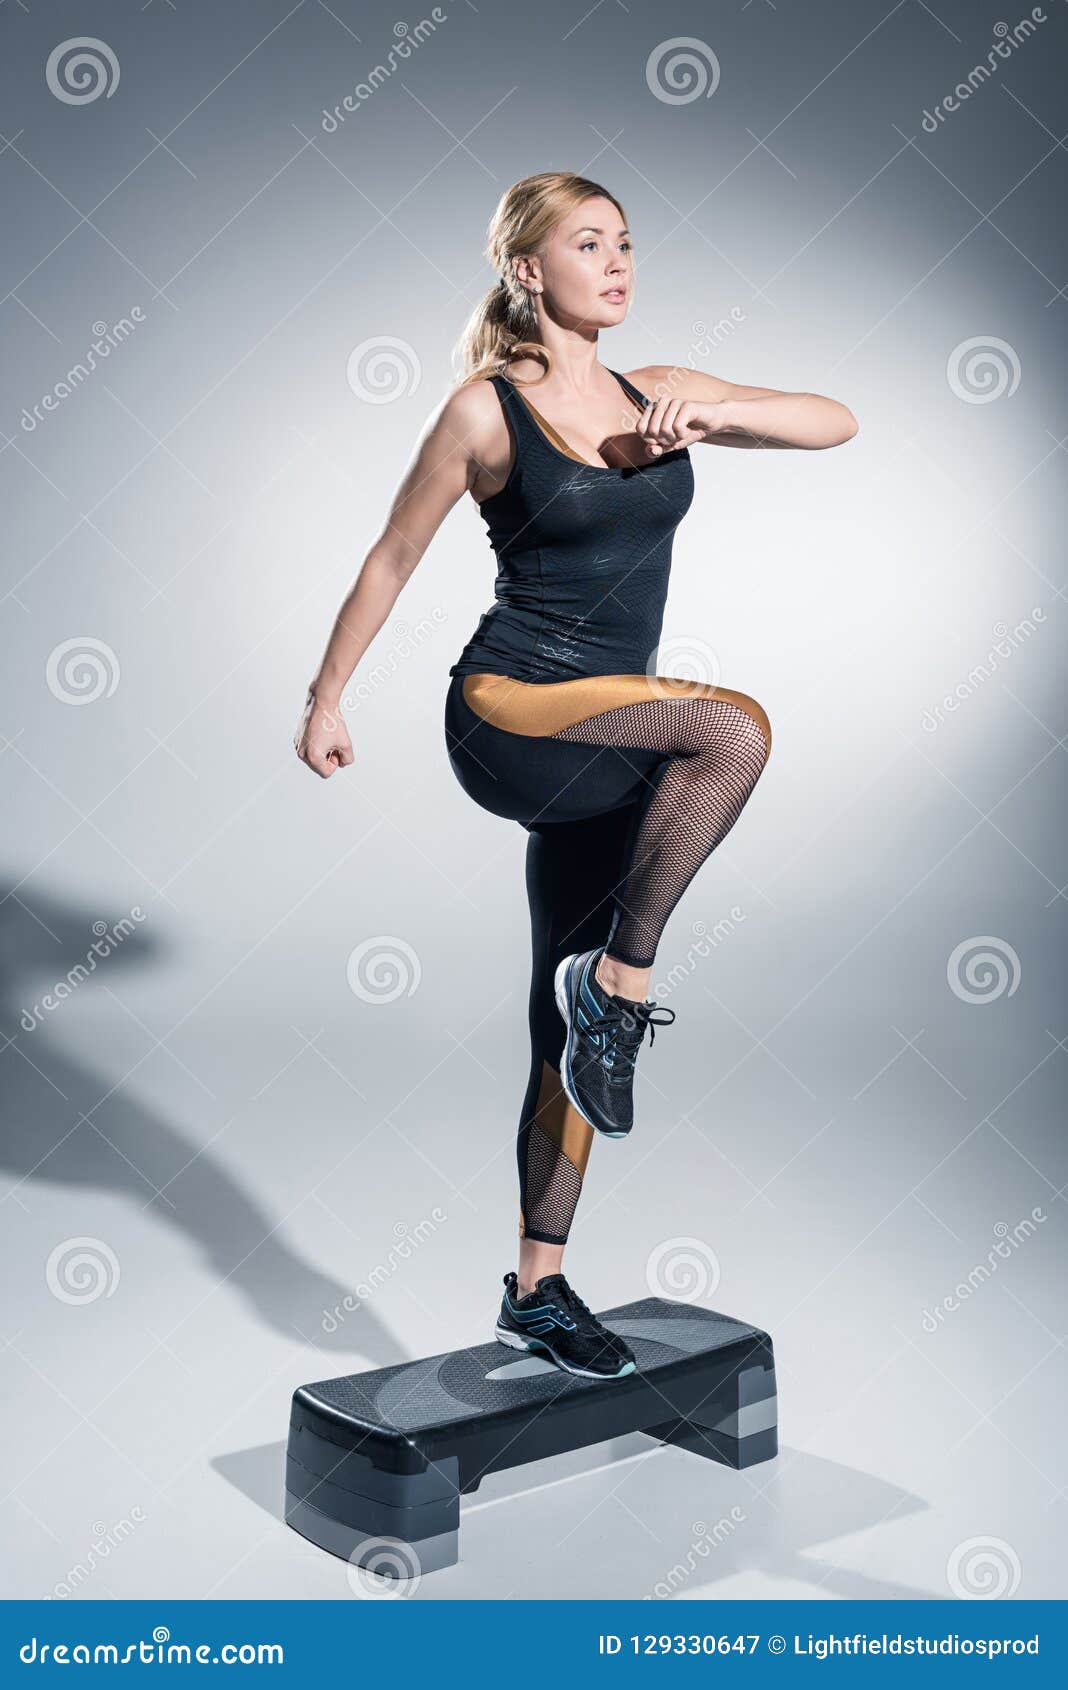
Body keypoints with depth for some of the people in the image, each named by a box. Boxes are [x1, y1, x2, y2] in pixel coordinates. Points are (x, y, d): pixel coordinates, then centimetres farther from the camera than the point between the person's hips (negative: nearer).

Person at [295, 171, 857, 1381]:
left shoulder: (657, 396, 11)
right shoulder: (488, 409, -3)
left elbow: (836, 423, 9)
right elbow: (393, 559, 4)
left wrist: (718, 413, -9)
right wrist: (324, 699, 8)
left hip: (601, 754, 5)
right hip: (509, 714, -5)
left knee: (570, 1027, 7)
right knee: (734, 728, -30)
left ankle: (537, 1290, 20)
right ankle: (621, 979, -15)